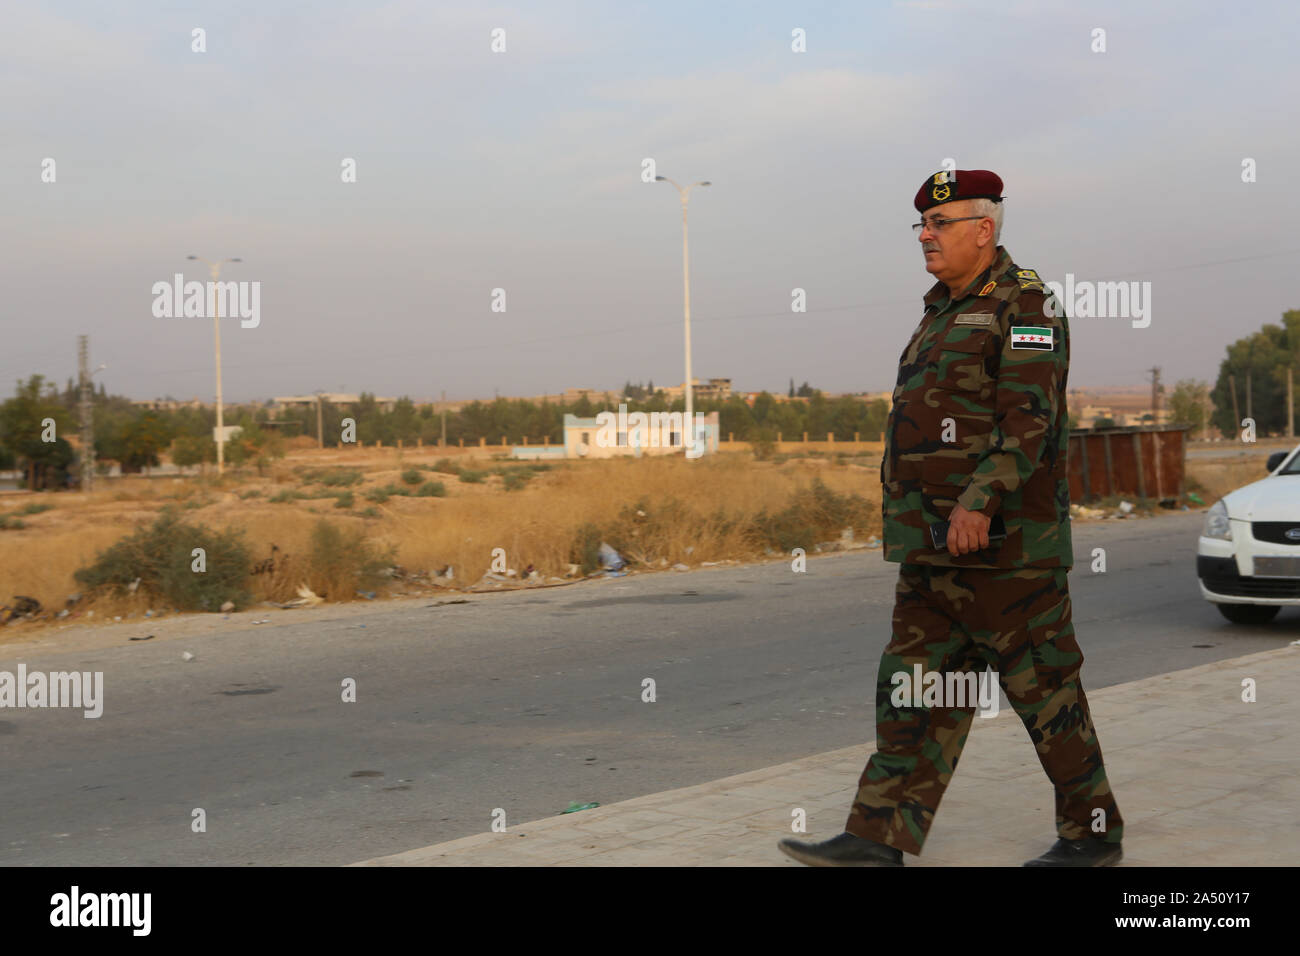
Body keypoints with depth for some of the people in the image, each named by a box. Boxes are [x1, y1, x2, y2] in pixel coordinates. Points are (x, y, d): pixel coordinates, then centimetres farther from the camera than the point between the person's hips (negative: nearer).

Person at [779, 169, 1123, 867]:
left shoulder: (1023, 301, -9)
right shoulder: (944, 310, 19)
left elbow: (1028, 417, -20)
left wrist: (980, 502, -28)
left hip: (1004, 542, -9)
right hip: (934, 546, 9)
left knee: (1044, 686, 1)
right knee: (914, 684, 5)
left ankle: (1093, 832, 15)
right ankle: (879, 838, 5)